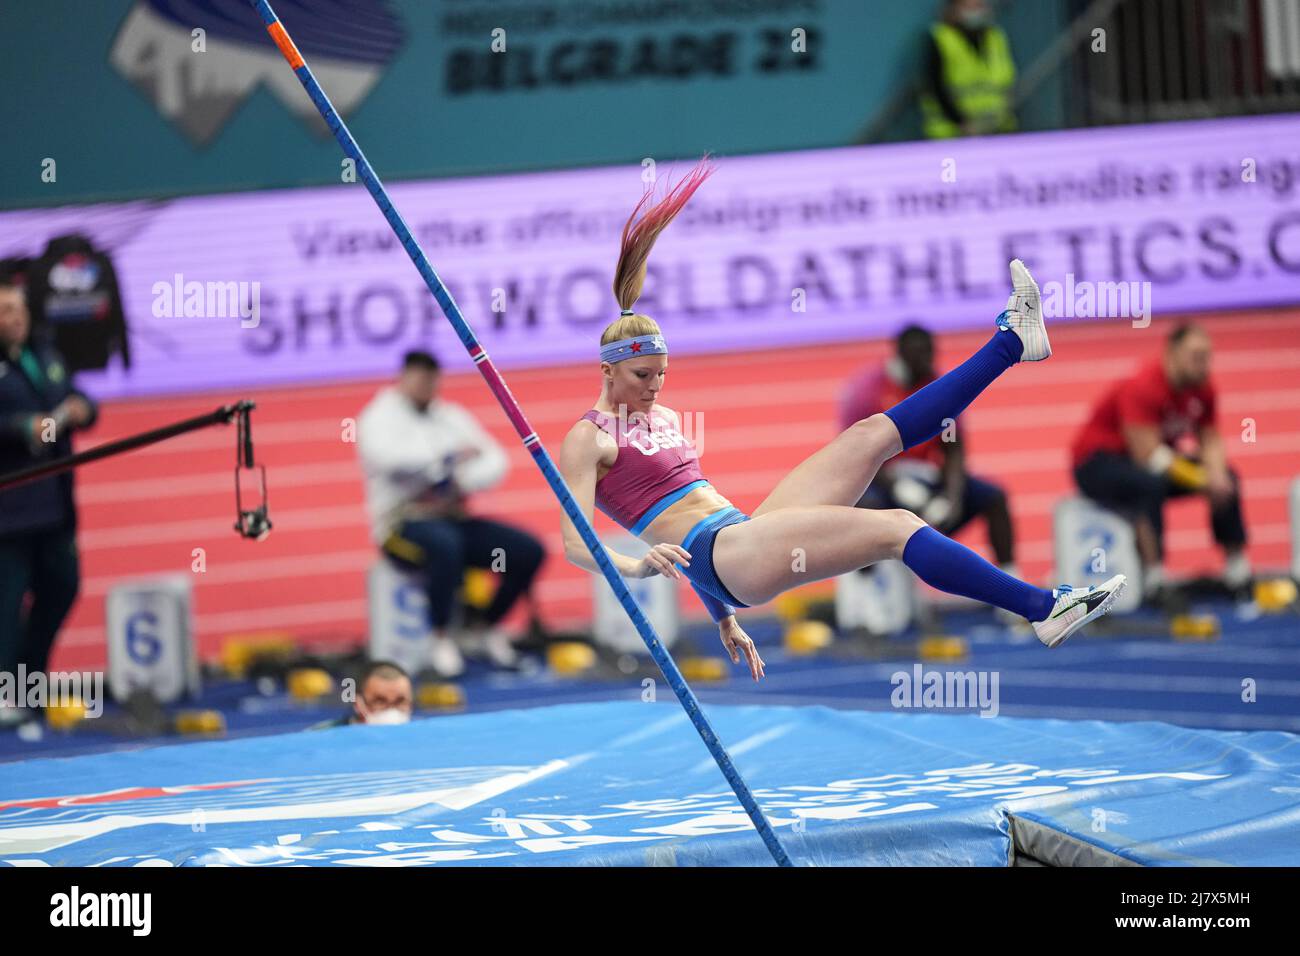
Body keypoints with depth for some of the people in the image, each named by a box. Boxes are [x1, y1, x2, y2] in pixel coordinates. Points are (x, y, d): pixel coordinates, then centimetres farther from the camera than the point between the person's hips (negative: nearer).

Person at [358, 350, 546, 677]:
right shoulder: (378, 419, -2)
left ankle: (490, 628, 9)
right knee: (445, 544, -40)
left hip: (451, 518, 6)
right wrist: (451, 457, -19)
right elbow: (392, 458, -25)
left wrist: (459, 482, -16)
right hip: (405, 525, -6)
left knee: (529, 551, -11)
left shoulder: (452, 416, 14)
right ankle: (441, 641, -24)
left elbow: (494, 461, 6)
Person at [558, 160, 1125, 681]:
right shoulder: (588, 439, -3)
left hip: (743, 535, 9)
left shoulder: (663, 418, 23)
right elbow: (575, 544, -15)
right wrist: (636, 566, -37)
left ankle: (1013, 339, 3)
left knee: (874, 435, -1)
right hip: (721, 554, -9)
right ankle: (1046, 610, -28)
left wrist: (723, 615, 31)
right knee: (896, 528, -22)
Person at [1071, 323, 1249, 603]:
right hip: (1097, 462, -8)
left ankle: (1238, 571, 6)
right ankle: (1154, 580, -36)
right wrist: (1203, 481, -35)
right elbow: (1148, 454, -33)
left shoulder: (1201, 388, -4)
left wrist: (1217, 476, -24)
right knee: (1151, 485, -38)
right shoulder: (1142, 388, -28)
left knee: (1225, 479, 0)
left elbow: (1211, 441, -2)